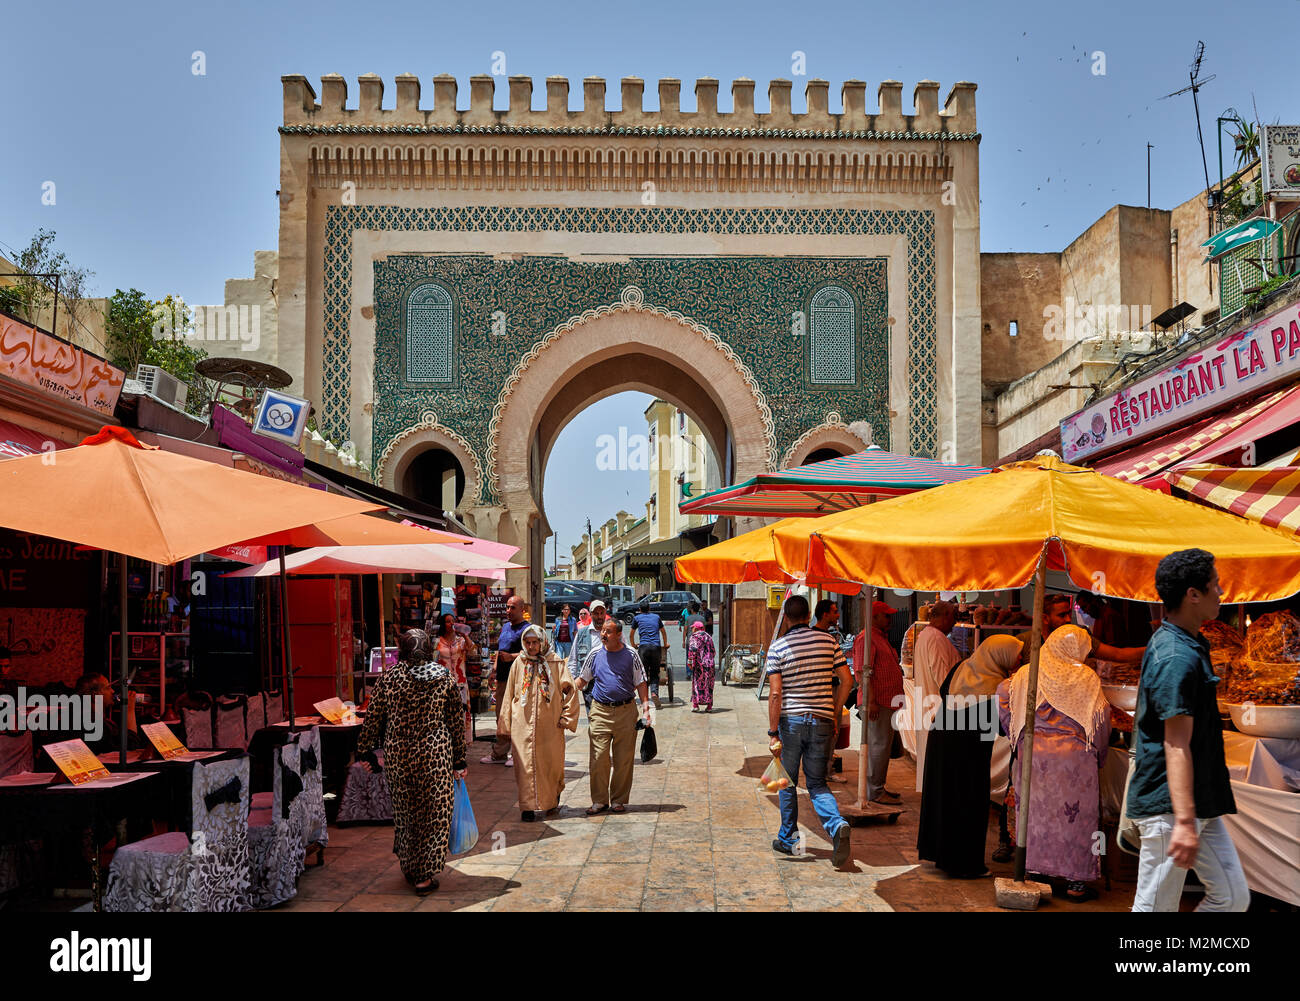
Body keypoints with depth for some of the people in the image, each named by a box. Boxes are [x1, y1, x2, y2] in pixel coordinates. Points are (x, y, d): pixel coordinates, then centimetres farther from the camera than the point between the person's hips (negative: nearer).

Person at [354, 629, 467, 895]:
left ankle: (409, 868, 32)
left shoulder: (389, 678, -3)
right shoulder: (444, 678, -1)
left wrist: (364, 752, 11)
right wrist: (459, 761, 7)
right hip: (436, 755, -1)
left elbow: (373, 719, -1)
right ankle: (425, 876, 10)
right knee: (434, 813, 8)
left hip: (399, 756, 1)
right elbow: (456, 722, 1)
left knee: (405, 812, 18)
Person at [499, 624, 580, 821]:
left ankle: (552, 800, 28)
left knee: (552, 762, 6)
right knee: (526, 764, -4)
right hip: (523, 724, 1)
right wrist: (507, 726, 9)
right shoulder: (518, 663, 7)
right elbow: (509, 694, 11)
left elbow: (570, 689, 4)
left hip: (550, 723, 0)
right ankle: (529, 806, 1)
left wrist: (566, 717, -1)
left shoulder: (555, 663, 2)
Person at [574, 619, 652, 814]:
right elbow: (583, 679, 16)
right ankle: (599, 801, 6)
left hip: (626, 712, 0)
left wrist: (645, 705, -3)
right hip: (600, 710, 1)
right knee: (599, 758, -4)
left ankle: (619, 800, 15)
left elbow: (641, 683, 7)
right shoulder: (595, 654, 6)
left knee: (623, 759, 4)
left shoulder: (630, 655, 3)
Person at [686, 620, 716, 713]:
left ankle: (695, 704, -4)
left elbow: (692, 650, -16)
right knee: (709, 685, 9)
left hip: (699, 663, -5)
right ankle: (709, 706, 9)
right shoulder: (708, 636, 16)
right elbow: (713, 651, 17)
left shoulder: (694, 636, -4)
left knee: (697, 683, 1)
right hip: (710, 664, 5)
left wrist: (689, 662, -13)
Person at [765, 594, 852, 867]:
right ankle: (837, 825, -13)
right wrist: (834, 712, 13)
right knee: (817, 783, 11)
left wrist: (773, 733, -9)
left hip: (791, 721, -2)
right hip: (822, 721, 3)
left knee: (787, 782, 14)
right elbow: (846, 680, 2)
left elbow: (775, 694, -11)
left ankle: (788, 839, 23)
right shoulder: (828, 641, 2)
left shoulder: (778, 648, -6)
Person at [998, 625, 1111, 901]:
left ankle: (1031, 872, 17)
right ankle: (1075, 881, 9)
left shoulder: (1028, 674, 6)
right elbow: (1102, 716, -2)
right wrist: (1098, 755, 9)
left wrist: (1017, 734, 6)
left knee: (1035, 810, 11)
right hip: (1075, 754, -3)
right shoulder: (1087, 677, 0)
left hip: (1031, 752, 3)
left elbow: (1003, 694, -2)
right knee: (1074, 815, 5)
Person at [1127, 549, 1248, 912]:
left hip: (1202, 805, 10)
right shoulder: (1177, 658, -20)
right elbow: (1176, 746, -25)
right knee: (1155, 906, -2)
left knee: (1233, 897, 10)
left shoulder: (1188, 646, 14)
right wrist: (1184, 821, -28)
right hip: (1170, 807, -10)